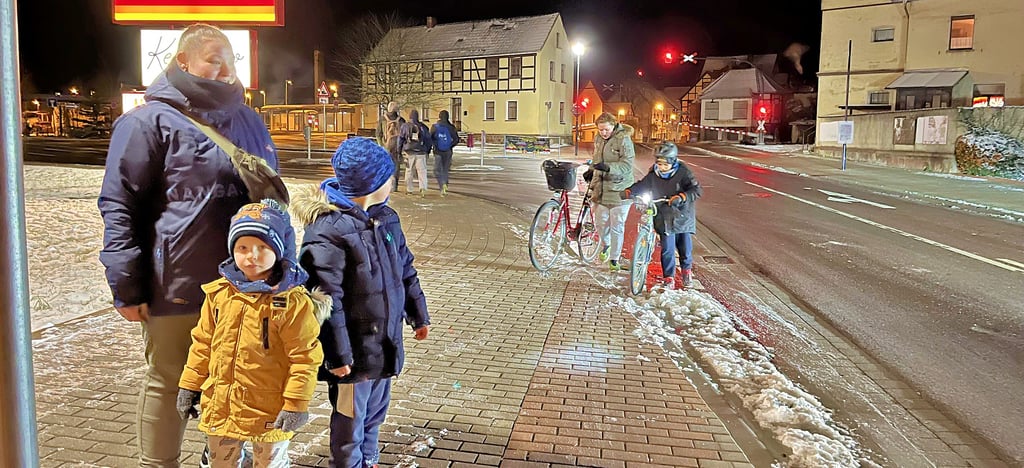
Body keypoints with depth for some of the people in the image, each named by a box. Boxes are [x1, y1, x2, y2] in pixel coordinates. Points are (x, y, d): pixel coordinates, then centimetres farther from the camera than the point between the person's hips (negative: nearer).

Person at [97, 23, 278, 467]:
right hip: (177, 285, -5)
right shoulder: (151, 120, -6)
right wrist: (127, 288, -12)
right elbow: (119, 205, -8)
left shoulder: (247, 120, 13)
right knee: (168, 383, 9)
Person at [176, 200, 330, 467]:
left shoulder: (292, 301, -18)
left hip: (269, 413, -5)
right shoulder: (219, 292, -2)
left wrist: (296, 404, -15)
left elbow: (305, 357, -15)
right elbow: (203, 342, 9)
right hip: (220, 405, 5)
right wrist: (189, 385, 11)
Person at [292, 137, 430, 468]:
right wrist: (338, 354, -21)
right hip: (355, 351, -8)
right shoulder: (327, 230, -23)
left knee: (375, 411, 24)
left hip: (385, 344, 8)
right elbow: (327, 299, -23)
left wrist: (418, 314, 19)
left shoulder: (386, 218, 4)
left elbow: (406, 270, 15)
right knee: (350, 419, 11)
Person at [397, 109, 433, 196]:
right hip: (421, 153, 0)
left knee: (409, 171, 12)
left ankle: (409, 189, 18)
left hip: (409, 152, 0)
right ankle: (423, 188, -18)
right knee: (422, 171, -1)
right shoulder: (423, 127, 6)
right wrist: (428, 151, 19)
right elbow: (429, 140, 8)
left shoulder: (405, 126, 1)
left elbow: (400, 138, 2)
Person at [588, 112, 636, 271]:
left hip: (619, 189, -5)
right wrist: (593, 179, 24)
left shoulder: (624, 139, -12)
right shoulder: (599, 139, 9)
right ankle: (605, 245, 37)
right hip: (602, 188, 5)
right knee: (602, 221, 8)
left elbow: (627, 165, -21)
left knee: (617, 226, 1)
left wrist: (608, 167, -34)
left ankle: (614, 258, 13)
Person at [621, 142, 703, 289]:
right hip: (664, 218, 1)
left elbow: (697, 190, -19)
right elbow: (641, 185, 8)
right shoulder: (653, 175, -1)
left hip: (683, 217, -1)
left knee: (685, 247, 9)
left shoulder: (683, 173, -11)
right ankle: (668, 277, 10)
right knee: (667, 249, -4)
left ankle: (687, 271, 37)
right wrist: (628, 192, -12)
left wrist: (681, 197, -35)